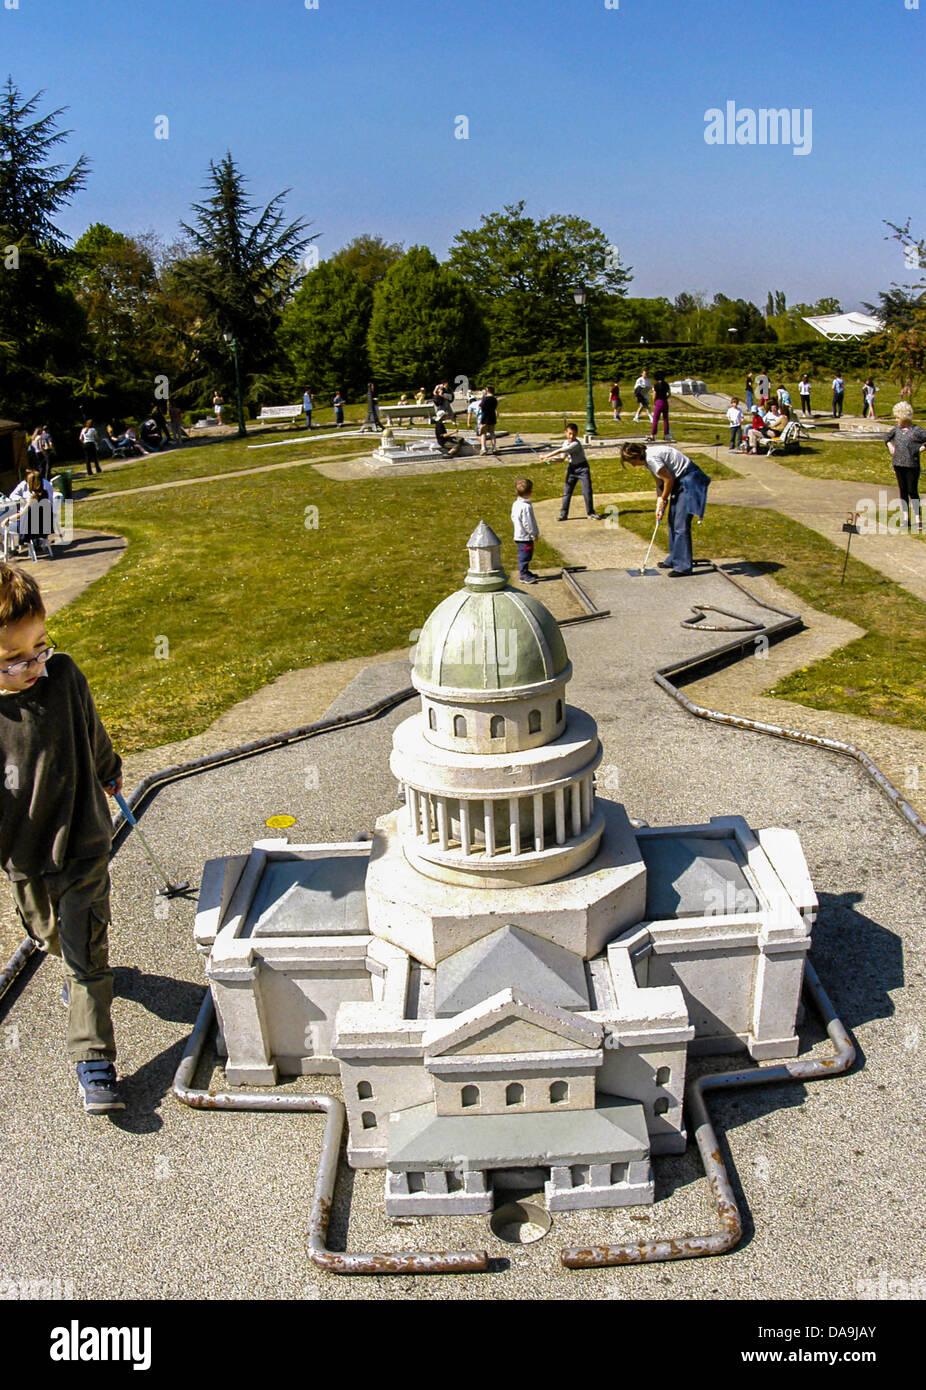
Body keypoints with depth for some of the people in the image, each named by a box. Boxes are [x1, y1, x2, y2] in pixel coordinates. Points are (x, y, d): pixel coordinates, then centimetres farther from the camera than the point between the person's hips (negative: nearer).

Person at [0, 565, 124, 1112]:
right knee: (48, 933, 27)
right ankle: (77, 968, 61)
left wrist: (110, 774, 21)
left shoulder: (64, 675, -16)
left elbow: (92, 733, 5)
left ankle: (94, 1061, 10)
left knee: (86, 955, -1)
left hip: (82, 845, -2)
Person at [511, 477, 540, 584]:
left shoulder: (515, 504, 6)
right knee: (525, 556, -1)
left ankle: (524, 572, 31)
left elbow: (513, 518, 16)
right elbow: (527, 523, -24)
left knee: (523, 556, 20)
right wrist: (534, 534, -14)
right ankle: (523, 575, 5)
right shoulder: (526, 506, -25)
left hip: (519, 535, 10)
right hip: (526, 537, -10)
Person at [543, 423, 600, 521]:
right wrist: (550, 460, -9)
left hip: (582, 468, -6)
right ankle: (563, 514, 8)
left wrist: (546, 456, -18)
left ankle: (590, 513, 7)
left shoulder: (576, 444, -22)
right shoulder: (565, 443, 4)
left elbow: (560, 451, -23)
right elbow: (562, 457, 6)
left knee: (587, 491, -4)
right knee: (567, 491, 2)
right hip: (571, 468, 6)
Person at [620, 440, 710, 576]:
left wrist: (663, 500, -3)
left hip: (689, 481, -11)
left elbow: (668, 479, -17)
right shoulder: (647, 458, 8)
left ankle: (683, 566, -8)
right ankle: (674, 560, 26)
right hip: (680, 481, 11)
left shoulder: (652, 457, -22)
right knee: (673, 521, 15)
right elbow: (659, 481, 12)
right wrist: (660, 502, 5)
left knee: (681, 525, -11)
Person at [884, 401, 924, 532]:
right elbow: (886, 437, 25)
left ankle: (917, 520, 0)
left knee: (912, 492, -5)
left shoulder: (917, 430, -9)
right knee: (902, 491, 10)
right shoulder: (897, 429, 7)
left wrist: (922, 448, -12)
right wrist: (889, 445, 9)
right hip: (898, 464, 5)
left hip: (912, 465, -5)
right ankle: (906, 518, 17)